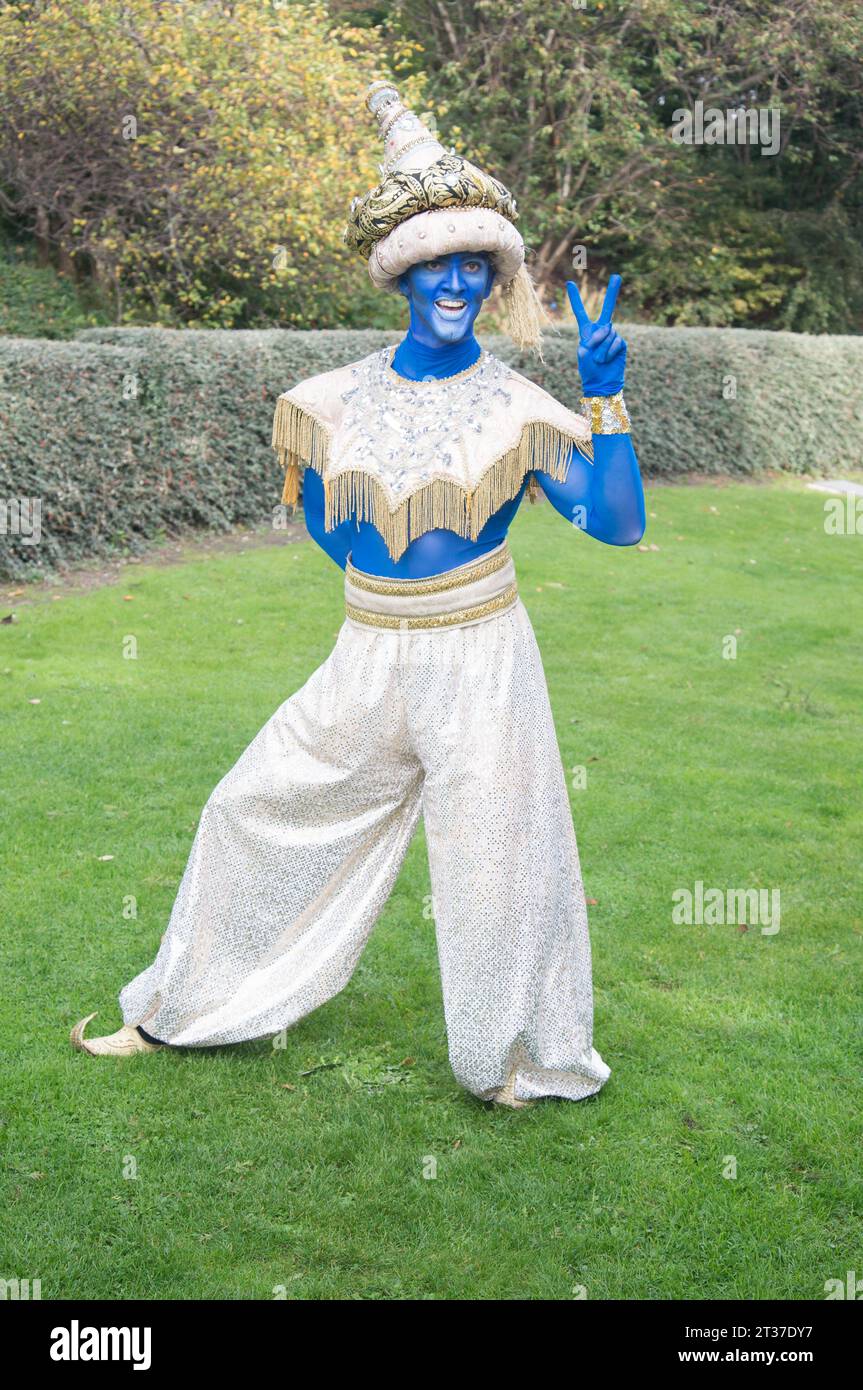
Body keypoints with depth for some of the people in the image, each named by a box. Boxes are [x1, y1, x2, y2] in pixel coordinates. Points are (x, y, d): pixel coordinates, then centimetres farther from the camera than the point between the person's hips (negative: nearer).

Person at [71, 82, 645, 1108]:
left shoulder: (516, 407, -8)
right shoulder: (341, 399, 0)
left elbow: (620, 523, -14)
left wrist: (604, 397, -20)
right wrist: (380, 572, 3)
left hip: (480, 660, -3)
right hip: (369, 661, 4)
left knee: (499, 864, 4)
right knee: (257, 810, 12)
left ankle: (517, 1060, 29)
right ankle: (177, 1013, 33)